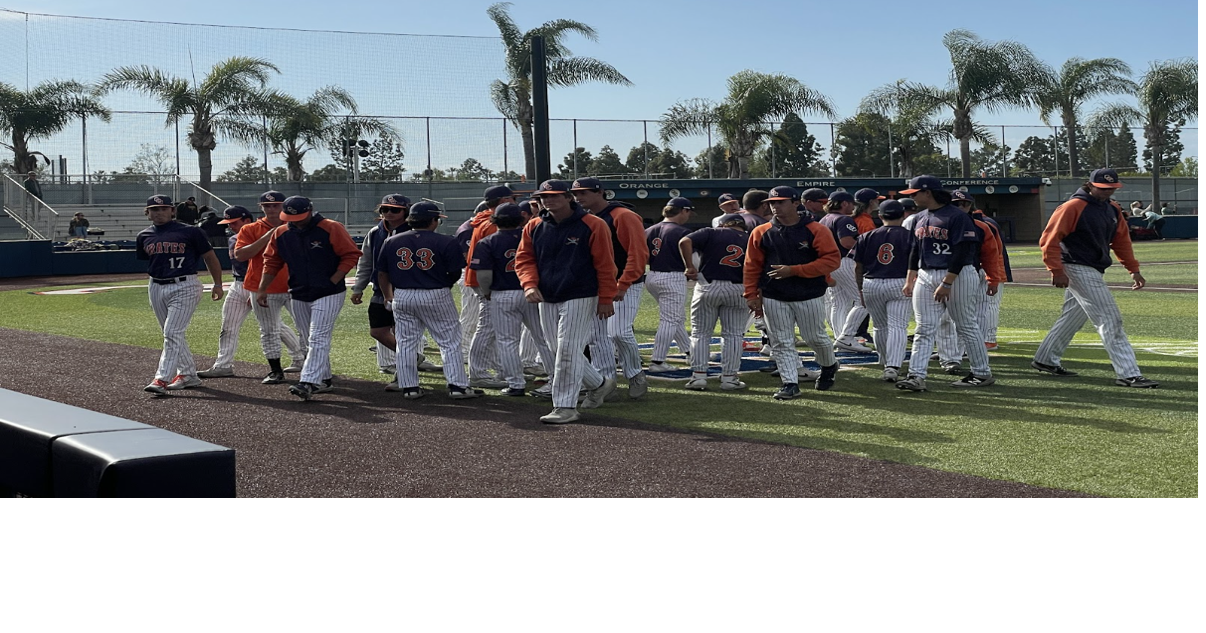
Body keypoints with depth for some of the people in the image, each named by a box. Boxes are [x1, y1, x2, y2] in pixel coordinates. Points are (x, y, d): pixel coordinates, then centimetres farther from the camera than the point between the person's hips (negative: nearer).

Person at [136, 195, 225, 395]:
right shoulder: (144, 236, 7)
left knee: (173, 333, -14)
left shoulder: (189, 232, -5)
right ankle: (188, 375, 24)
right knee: (172, 334, 12)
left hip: (184, 287, -6)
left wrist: (217, 284, 0)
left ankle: (162, 379, -19)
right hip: (156, 287, 6)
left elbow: (209, 257, 1)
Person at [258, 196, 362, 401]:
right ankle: (324, 380, 22)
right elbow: (271, 262, 13)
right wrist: (262, 289, 5)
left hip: (328, 295, -6)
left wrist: (332, 282, -14)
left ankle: (307, 383, -21)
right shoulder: (280, 234, 5)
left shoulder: (331, 229, -10)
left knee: (318, 339, -14)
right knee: (314, 341, 12)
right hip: (299, 297, 6)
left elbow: (351, 255, -9)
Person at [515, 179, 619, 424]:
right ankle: (599, 384, 32)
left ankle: (565, 407, -4)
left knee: (567, 352, -11)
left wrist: (606, 299, -10)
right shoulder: (534, 228, 8)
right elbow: (524, 259, 11)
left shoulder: (592, 226, -8)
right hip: (547, 300, 6)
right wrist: (529, 284, -7)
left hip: (580, 299, -6)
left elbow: (605, 266, -7)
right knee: (560, 352, 12)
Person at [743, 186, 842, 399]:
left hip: (810, 296, -2)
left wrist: (794, 270, -19)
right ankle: (790, 383, 7)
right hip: (773, 298, 3)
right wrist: (751, 295, 0)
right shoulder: (761, 233, 3)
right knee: (781, 342, 0)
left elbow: (832, 260, -13)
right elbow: (752, 266, 8)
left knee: (815, 337, 9)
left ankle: (829, 366, 37)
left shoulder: (816, 230, -7)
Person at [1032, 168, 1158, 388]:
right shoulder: (1073, 207, -15)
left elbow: (1121, 240, 19)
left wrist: (1134, 269, 13)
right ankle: (1128, 374, -12)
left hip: (1094, 272, 9)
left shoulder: (1113, 209, 10)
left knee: (1072, 319, 18)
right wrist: (1057, 271, -24)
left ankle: (1045, 360, 31)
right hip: (1078, 269, -9)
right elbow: (1049, 239, -17)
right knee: (1110, 320, -12)